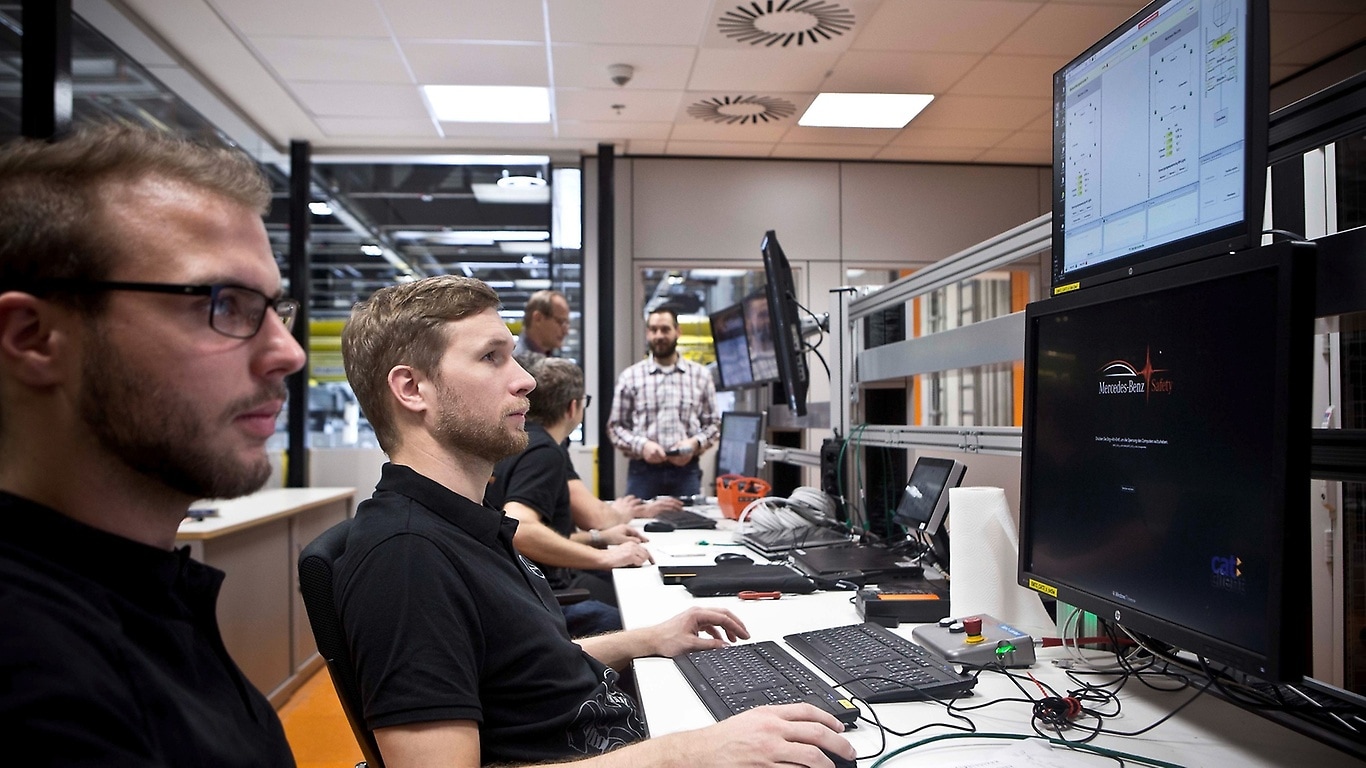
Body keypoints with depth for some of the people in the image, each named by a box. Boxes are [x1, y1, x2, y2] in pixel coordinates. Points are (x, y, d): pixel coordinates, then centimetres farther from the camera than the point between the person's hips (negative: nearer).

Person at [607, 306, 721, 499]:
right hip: (643, 471, -1)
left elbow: (713, 423, 10)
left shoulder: (700, 375, 9)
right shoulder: (630, 376, 5)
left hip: (686, 470, 1)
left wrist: (695, 443, -9)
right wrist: (641, 445, -13)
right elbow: (615, 426, 5)